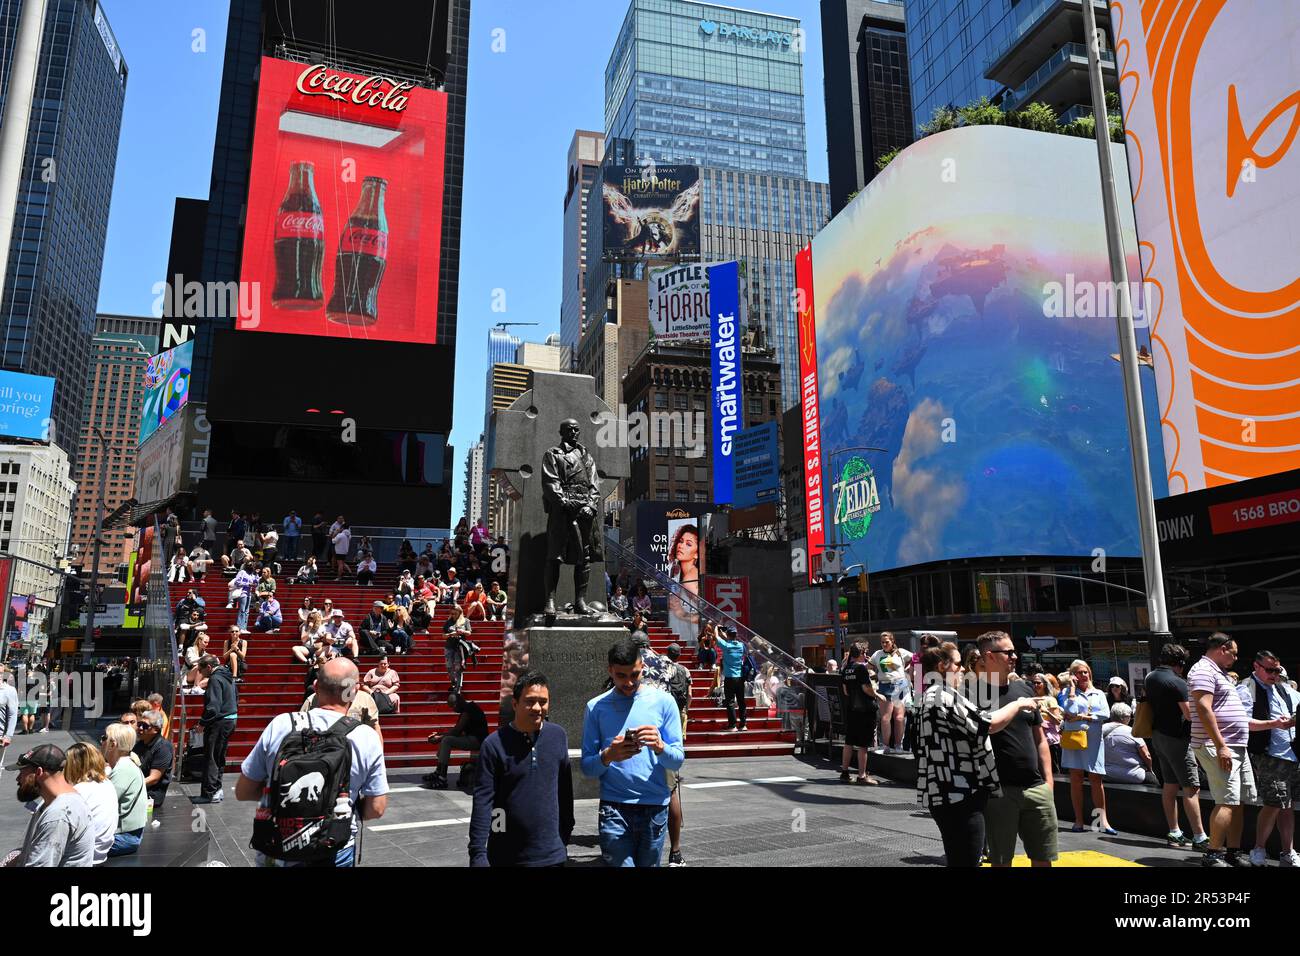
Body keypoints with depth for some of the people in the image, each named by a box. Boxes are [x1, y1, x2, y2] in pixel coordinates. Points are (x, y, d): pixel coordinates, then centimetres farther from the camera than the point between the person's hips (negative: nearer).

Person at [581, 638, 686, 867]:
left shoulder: (663, 701, 1)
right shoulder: (596, 707, 1)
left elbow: (677, 760, 0)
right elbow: (587, 767, -1)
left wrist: (660, 747, -20)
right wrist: (608, 756, -20)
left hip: (655, 806, 1)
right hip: (614, 807, -1)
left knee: (649, 864, 13)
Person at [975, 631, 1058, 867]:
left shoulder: (1024, 690, 11)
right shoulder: (976, 694, -8)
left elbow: (1040, 739, 15)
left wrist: (1048, 780, 10)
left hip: (1036, 788, 5)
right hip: (998, 791, -5)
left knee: (1043, 857, 12)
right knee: (1001, 860, 6)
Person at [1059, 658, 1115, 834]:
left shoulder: (1098, 693, 14)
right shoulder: (1067, 691, 6)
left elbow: (1106, 714, 0)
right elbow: (1070, 710, -12)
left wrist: (1083, 717, -7)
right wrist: (1072, 688, -7)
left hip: (1094, 739, 2)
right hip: (1073, 737, -2)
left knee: (1096, 779, -1)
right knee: (1076, 778, 0)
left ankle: (1103, 821, 3)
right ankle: (1079, 821, 5)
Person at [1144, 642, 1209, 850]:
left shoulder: (1149, 678, 9)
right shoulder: (1177, 683, -18)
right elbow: (1190, 714, -19)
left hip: (1157, 735, 9)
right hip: (1176, 738, -9)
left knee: (1170, 785, 13)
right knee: (1192, 788, -6)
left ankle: (1175, 833, 18)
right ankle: (1199, 837, -6)